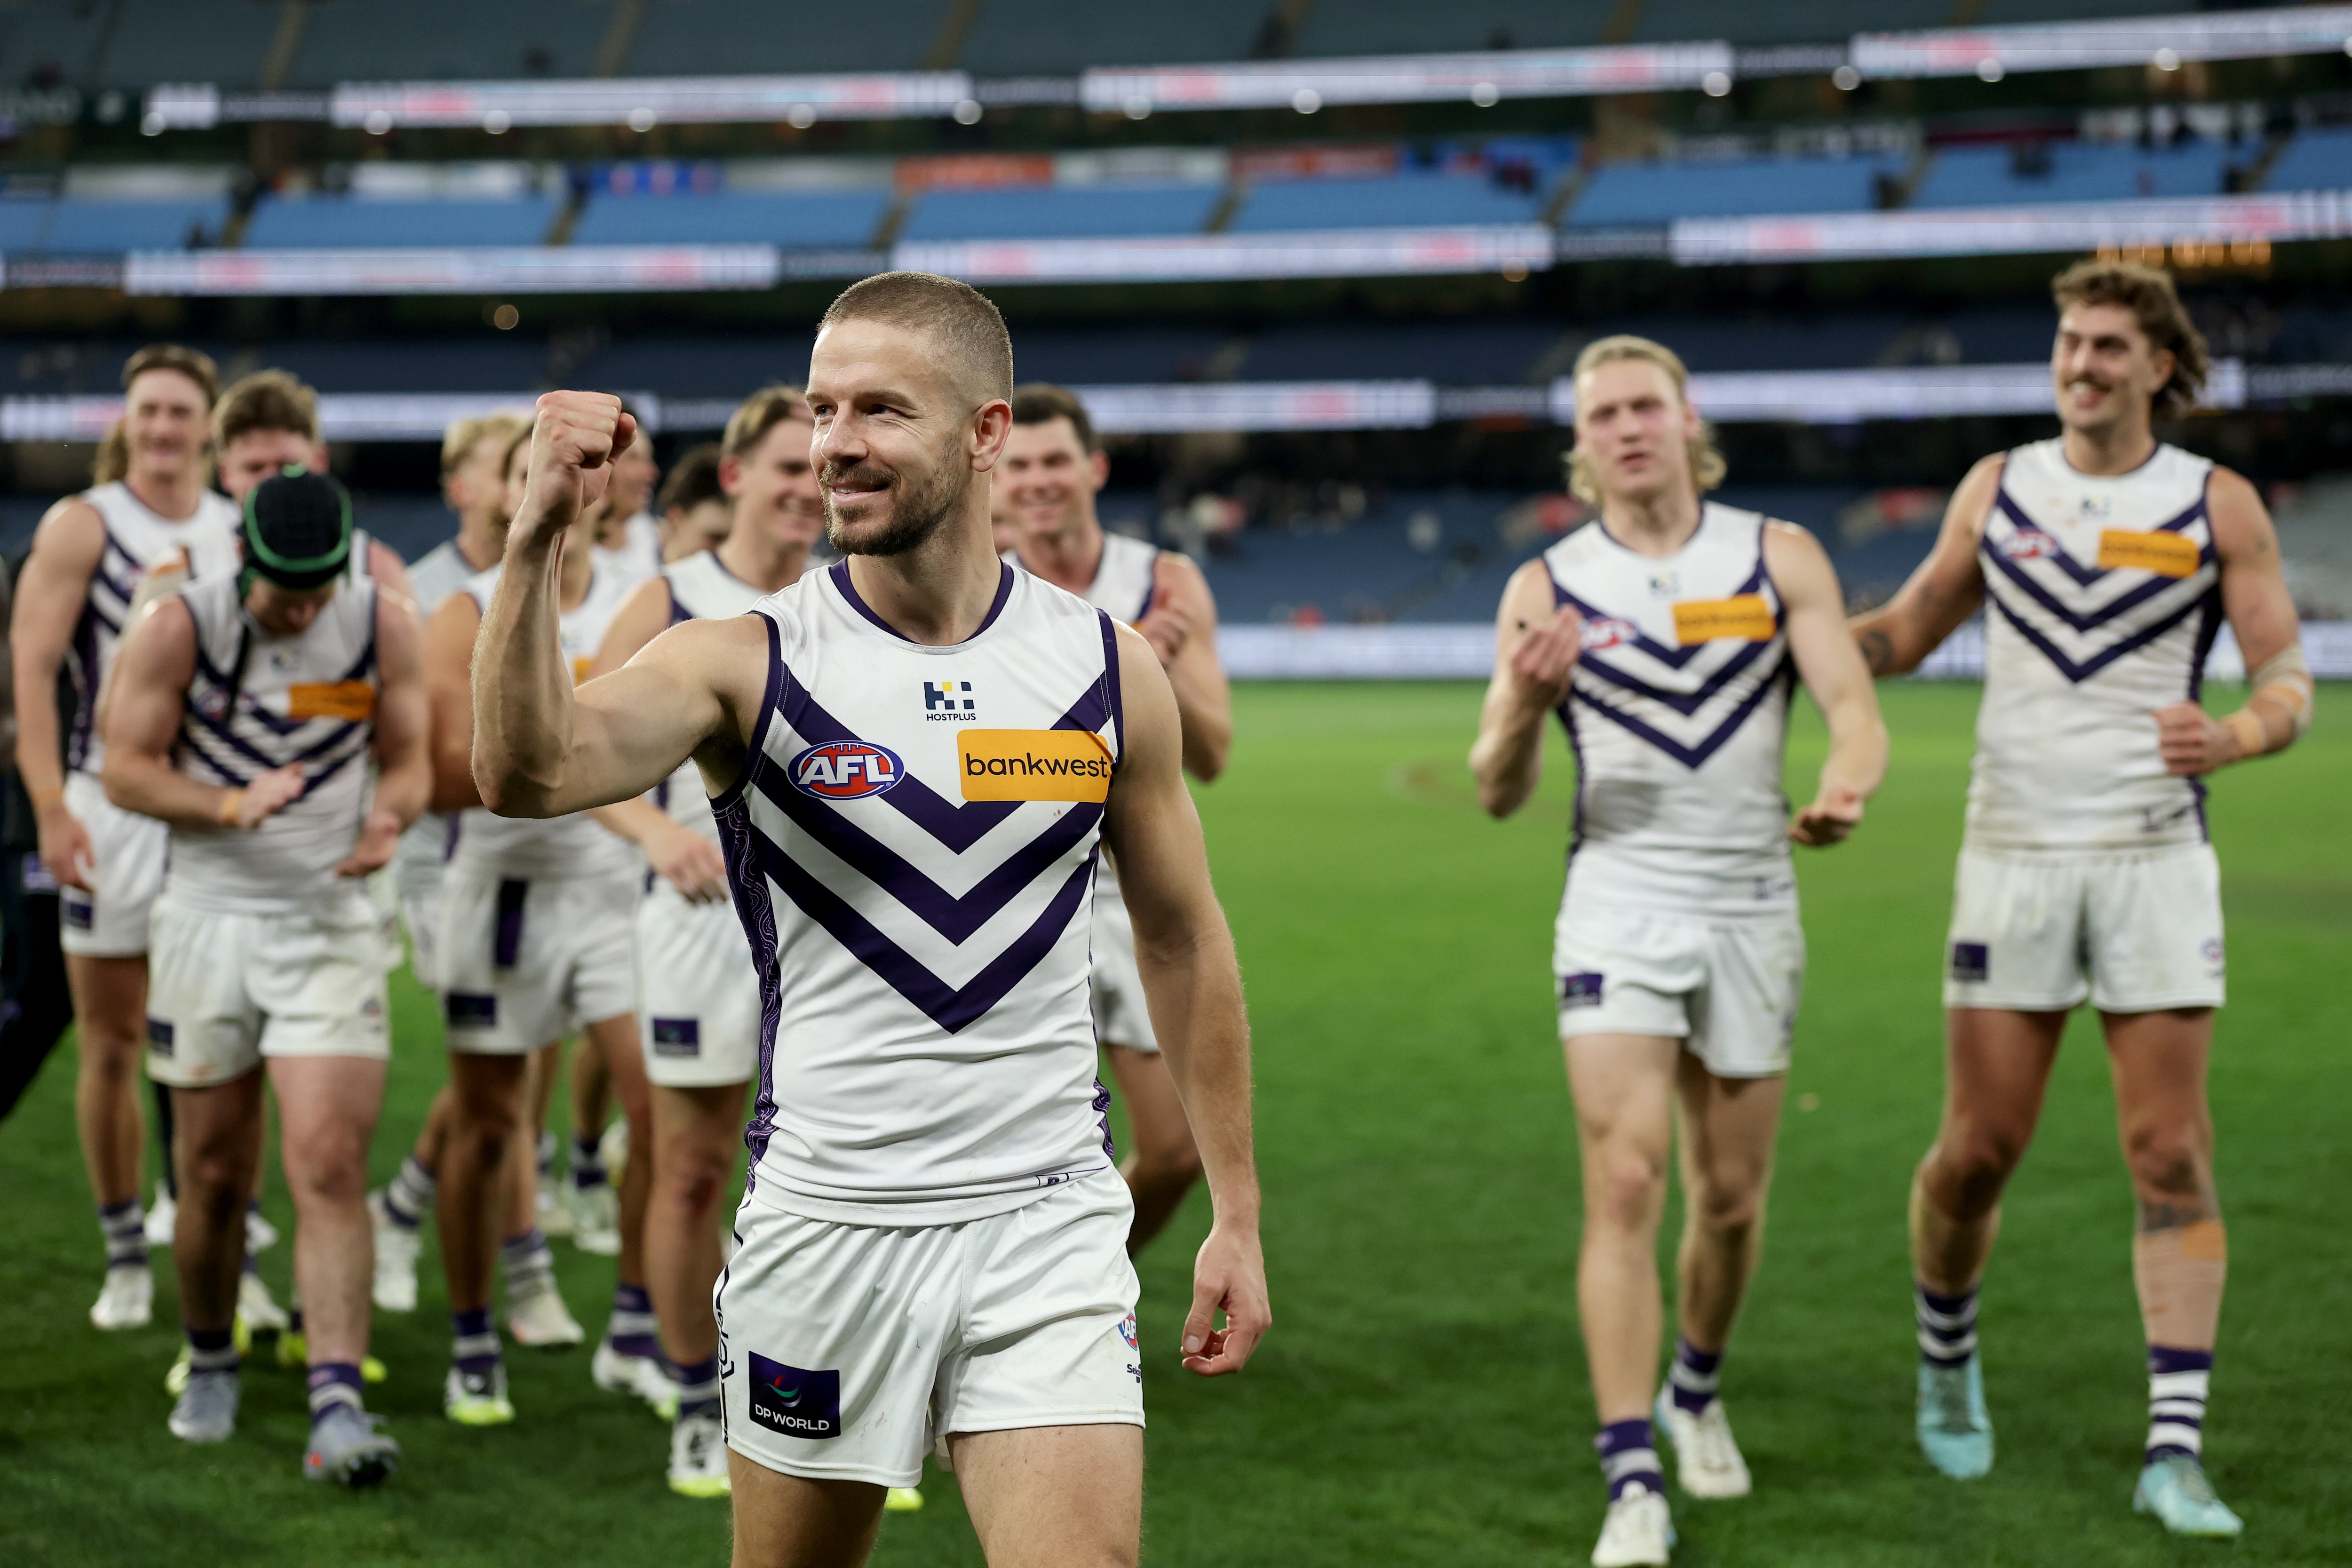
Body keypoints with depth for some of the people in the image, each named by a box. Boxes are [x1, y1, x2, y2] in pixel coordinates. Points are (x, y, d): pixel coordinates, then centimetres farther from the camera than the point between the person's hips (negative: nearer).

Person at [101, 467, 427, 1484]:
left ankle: (338, 1404, -15)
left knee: (329, 1165, -12)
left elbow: (409, 759, 6)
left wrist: (389, 816, -17)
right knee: (214, 1174, 8)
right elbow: (126, 770, -5)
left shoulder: (385, 628, -3)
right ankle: (209, 1366, 31)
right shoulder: (182, 628, -8)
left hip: (331, 920, 0)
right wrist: (229, 805, -22)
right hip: (209, 915, 0)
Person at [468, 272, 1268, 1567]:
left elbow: (1181, 937, 12)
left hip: (1046, 1224, 1)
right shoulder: (744, 665, -5)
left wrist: (1237, 1213, 12)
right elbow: (524, 774, -22)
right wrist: (536, 541, -34)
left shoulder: (1108, 670, 2)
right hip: (824, 1222, -1)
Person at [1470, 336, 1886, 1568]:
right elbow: (1497, 793, 0)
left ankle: (1695, 1392, 39)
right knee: (1626, 1185, -14)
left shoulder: (1779, 558, 3)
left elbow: (1854, 704, -5)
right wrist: (1524, 701, -22)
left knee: (1731, 1199, 11)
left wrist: (1845, 785, -28)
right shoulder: (1546, 588, 2)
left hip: (1752, 908, 2)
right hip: (1619, 902, -2)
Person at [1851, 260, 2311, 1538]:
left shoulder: (2217, 506, 2)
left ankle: (2175, 1449, -3)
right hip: (2014, 850, 1)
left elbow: (2289, 679, -1)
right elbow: (1906, 632, 18)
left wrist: (2236, 735, -23)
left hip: (2155, 856, -1)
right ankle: (1946, 1353, 30)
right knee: (1977, 1152, 2)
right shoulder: (1998, 487, 7)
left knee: (2171, 1160, -5)